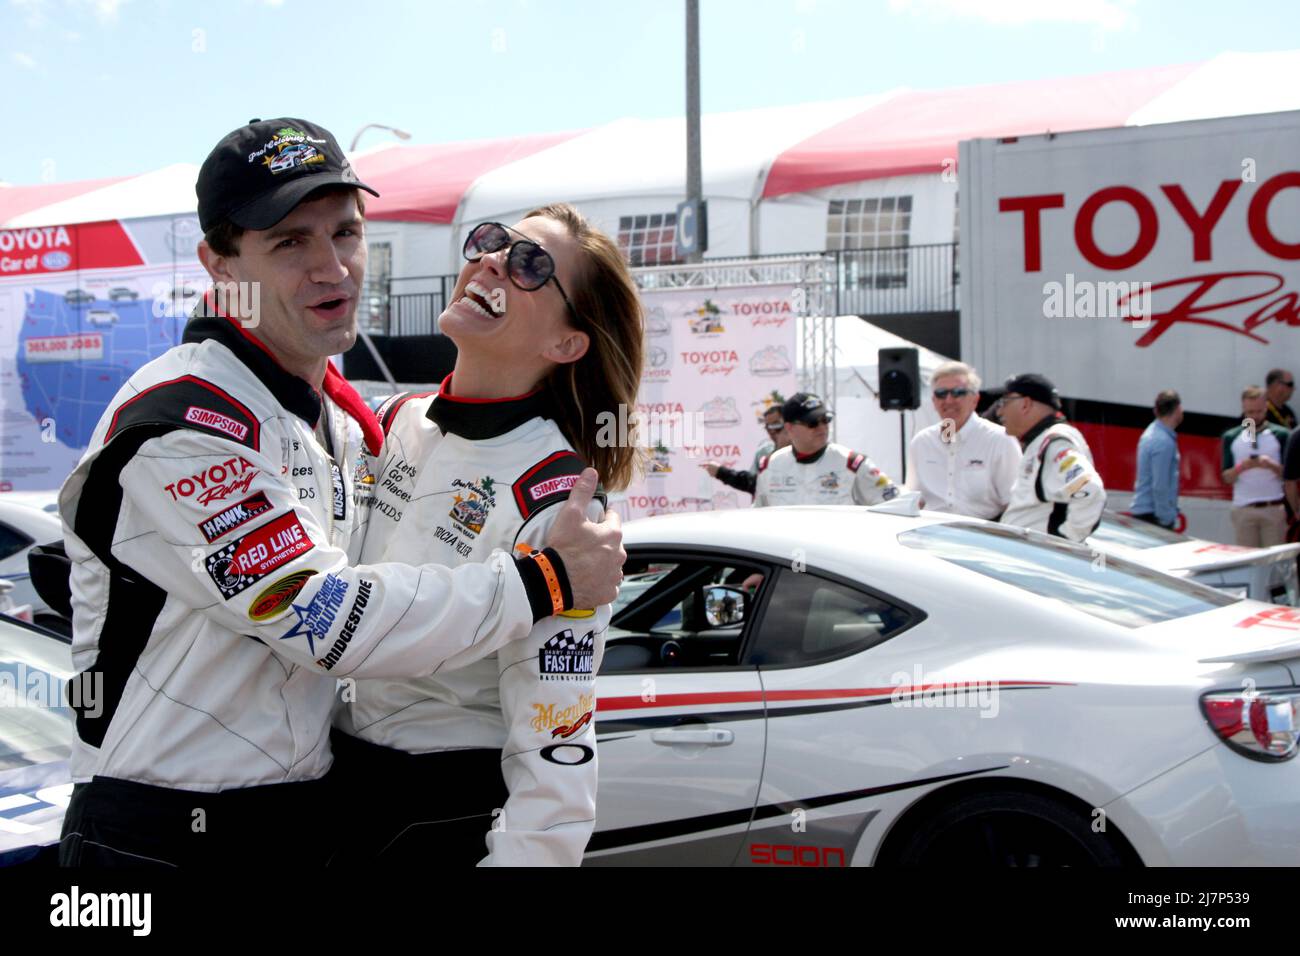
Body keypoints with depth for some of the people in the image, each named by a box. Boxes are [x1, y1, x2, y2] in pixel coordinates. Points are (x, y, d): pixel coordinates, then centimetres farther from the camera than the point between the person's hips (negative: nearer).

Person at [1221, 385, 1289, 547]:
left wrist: (1272, 466, -17)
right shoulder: (1231, 437, 6)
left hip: (1274, 508, -1)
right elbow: (1227, 478, 4)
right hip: (1243, 509, 1)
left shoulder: (1280, 435, 3)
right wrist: (1241, 467, -16)